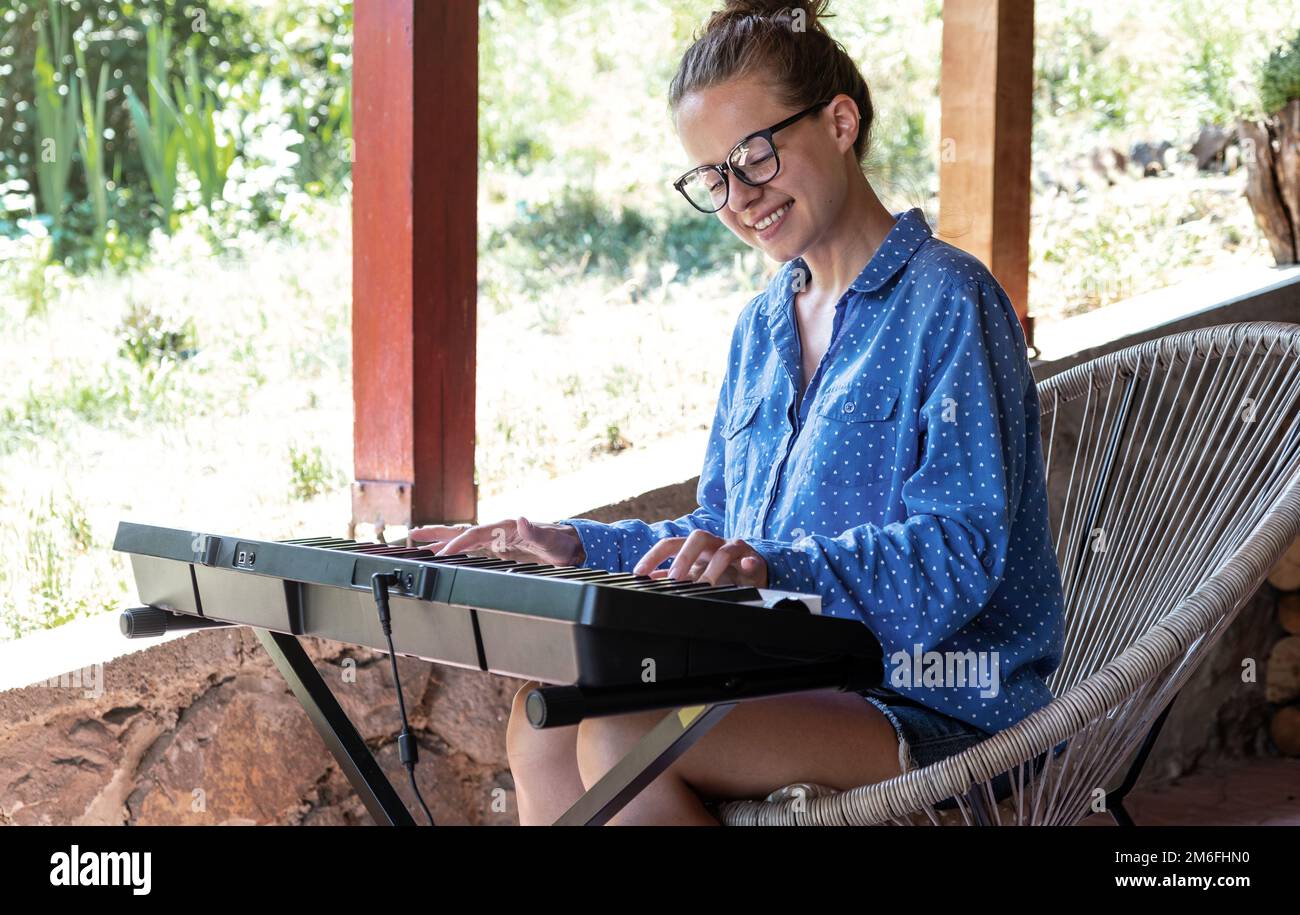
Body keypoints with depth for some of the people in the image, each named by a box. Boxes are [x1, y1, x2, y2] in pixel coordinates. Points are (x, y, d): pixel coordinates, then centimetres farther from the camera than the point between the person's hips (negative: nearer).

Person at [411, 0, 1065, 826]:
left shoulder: (946, 300, -9)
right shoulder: (763, 325, 18)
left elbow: (960, 551, -19)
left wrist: (775, 568, -33)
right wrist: (575, 548, 8)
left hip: (944, 713, -8)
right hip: (795, 687, 8)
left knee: (622, 742, -28)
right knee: (545, 724, -14)